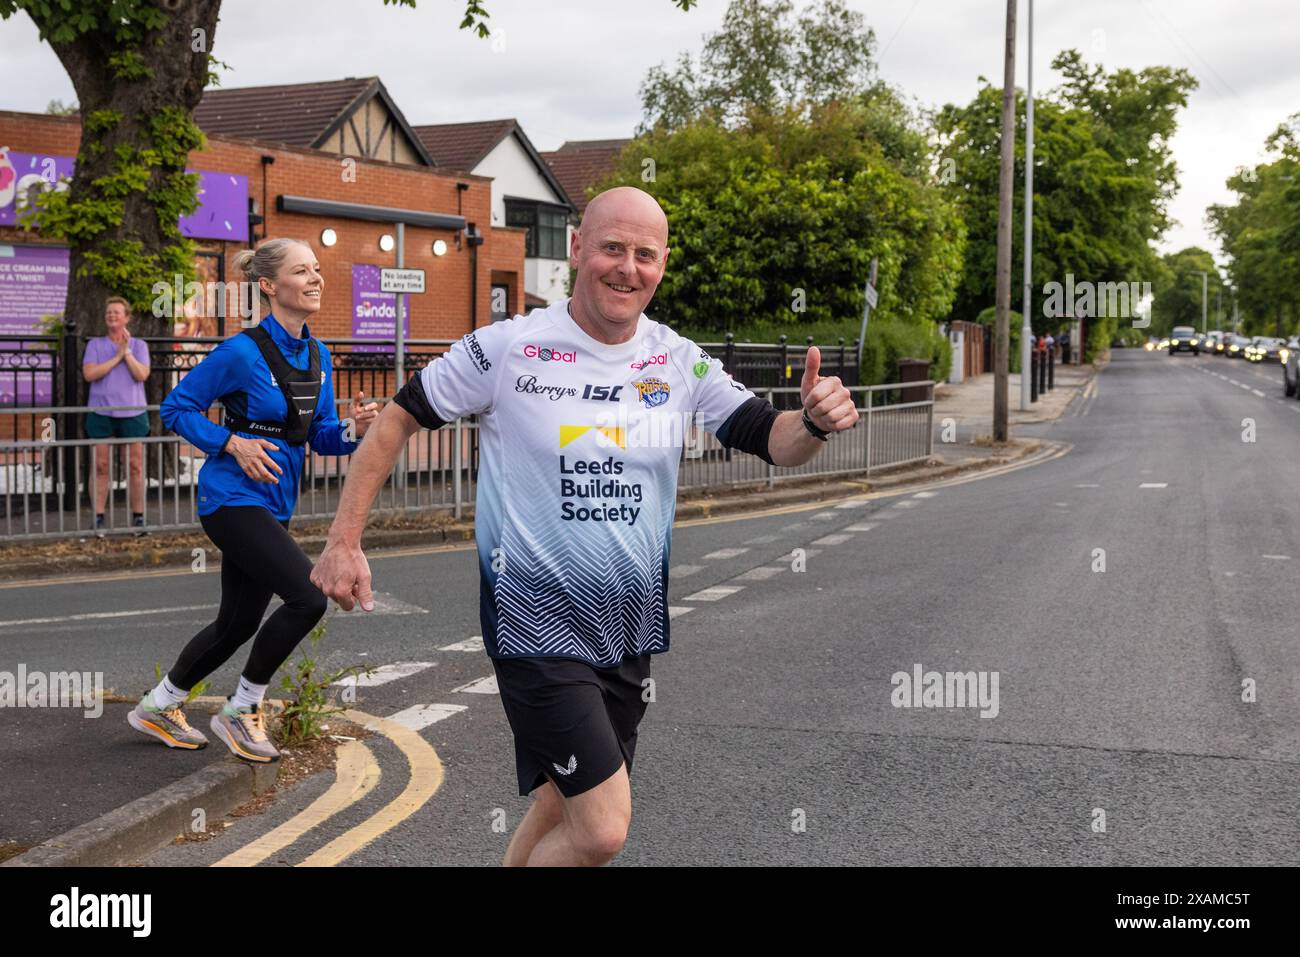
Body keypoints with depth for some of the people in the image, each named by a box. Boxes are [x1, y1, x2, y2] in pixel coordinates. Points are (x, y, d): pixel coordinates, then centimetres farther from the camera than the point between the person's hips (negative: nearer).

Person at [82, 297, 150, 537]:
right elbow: (89, 373, -7)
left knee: (135, 466, 0)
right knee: (101, 467, -1)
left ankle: (138, 518, 6)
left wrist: (127, 352, -11)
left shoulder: (139, 345, 8)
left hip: (132, 413, 0)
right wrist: (117, 357, -8)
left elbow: (142, 375, -6)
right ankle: (98, 519, 2)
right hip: (101, 412, 0)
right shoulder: (95, 345, 8)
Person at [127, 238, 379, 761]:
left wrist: (353, 429, -11)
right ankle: (240, 710, -1)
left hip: (274, 504, 8)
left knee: (237, 624, 14)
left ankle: (158, 708, 36)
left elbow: (322, 437, 10)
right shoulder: (242, 351, -16)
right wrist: (233, 443, -19)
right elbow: (176, 408, -8)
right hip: (233, 498, -8)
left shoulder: (317, 354, 6)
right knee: (309, 594, -20)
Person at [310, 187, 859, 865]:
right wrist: (344, 542, -8)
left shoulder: (681, 363, 1)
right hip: (537, 625, -5)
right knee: (601, 830, -13)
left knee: (561, 810, 18)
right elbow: (397, 420, -3)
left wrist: (815, 422, -24)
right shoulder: (508, 348, -11)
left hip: (630, 630, 5)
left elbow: (771, 440, 0)